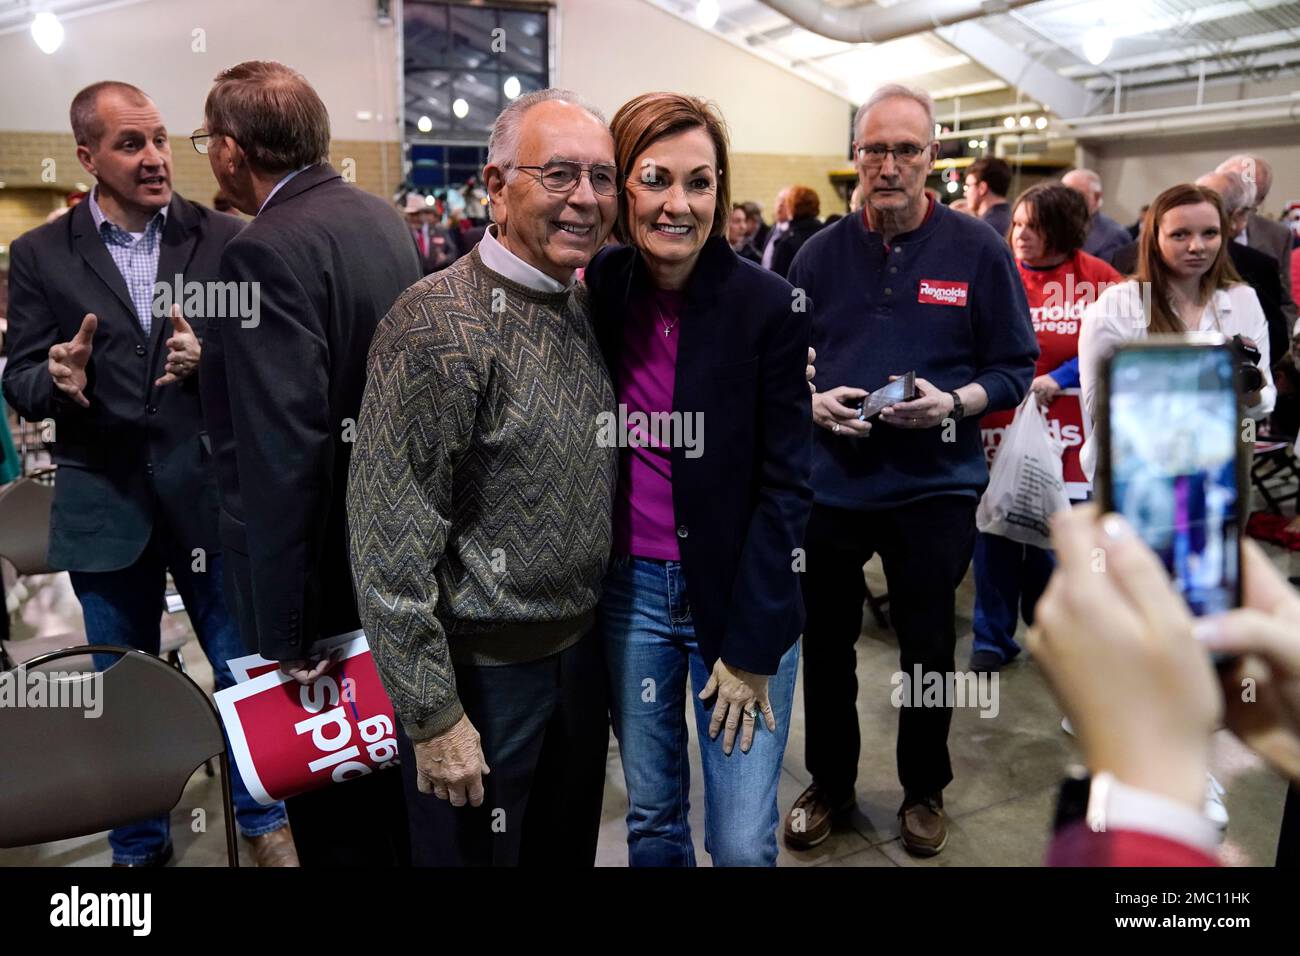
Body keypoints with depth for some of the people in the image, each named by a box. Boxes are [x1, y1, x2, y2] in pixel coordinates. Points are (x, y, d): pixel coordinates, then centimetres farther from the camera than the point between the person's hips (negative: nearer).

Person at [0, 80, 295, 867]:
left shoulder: (223, 238, -1)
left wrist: (208, 357, -22)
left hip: (210, 489, -1)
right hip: (105, 501, 1)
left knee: (246, 669, 12)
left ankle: (265, 820, 35)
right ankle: (139, 845, 36)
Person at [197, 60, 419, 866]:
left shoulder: (267, 251, -22)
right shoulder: (384, 220, 5)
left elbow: (282, 455, -27)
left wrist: (284, 630, -23)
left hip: (327, 568, -9)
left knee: (335, 808, 10)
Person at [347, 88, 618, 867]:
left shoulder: (587, 307, 4)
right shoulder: (441, 326, -20)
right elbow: (392, 543, -20)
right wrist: (433, 715, -17)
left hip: (580, 649, 7)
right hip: (482, 672, -7)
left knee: (568, 852, 24)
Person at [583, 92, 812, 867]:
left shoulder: (770, 307, -13)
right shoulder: (597, 291, -4)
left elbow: (787, 483, -11)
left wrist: (751, 646, -10)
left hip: (741, 594, -2)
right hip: (630, 591, 3)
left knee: (744, 843, 7)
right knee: (652, 819, 18)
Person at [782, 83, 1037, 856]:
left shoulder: (980, 250, -4)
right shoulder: (822, 252, 1)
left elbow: (1016, 368, -2)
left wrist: (955, 403, -20)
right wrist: (812, 402, -15)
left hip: (935, 489, -1)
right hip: (830, 483, 2)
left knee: (928, 648, 15)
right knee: (826, 644, 15)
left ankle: (925, 790, 38)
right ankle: (830, 782, 37)